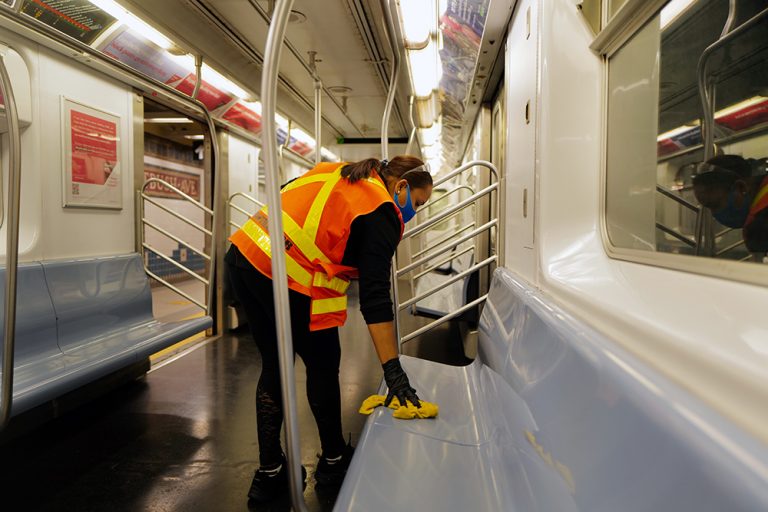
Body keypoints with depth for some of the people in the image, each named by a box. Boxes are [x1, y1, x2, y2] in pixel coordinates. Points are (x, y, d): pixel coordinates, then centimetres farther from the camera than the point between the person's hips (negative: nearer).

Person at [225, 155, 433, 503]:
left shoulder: (336, 172, 19)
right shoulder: (382, 215, -5)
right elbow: (374, 297, -14)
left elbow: (280, 198, 22)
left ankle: (268, 473, 27)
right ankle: (333, 461, 32)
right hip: (289, 282, -8)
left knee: (274, 366, 18)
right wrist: (393, 370, -14)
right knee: (322, 367, 13)